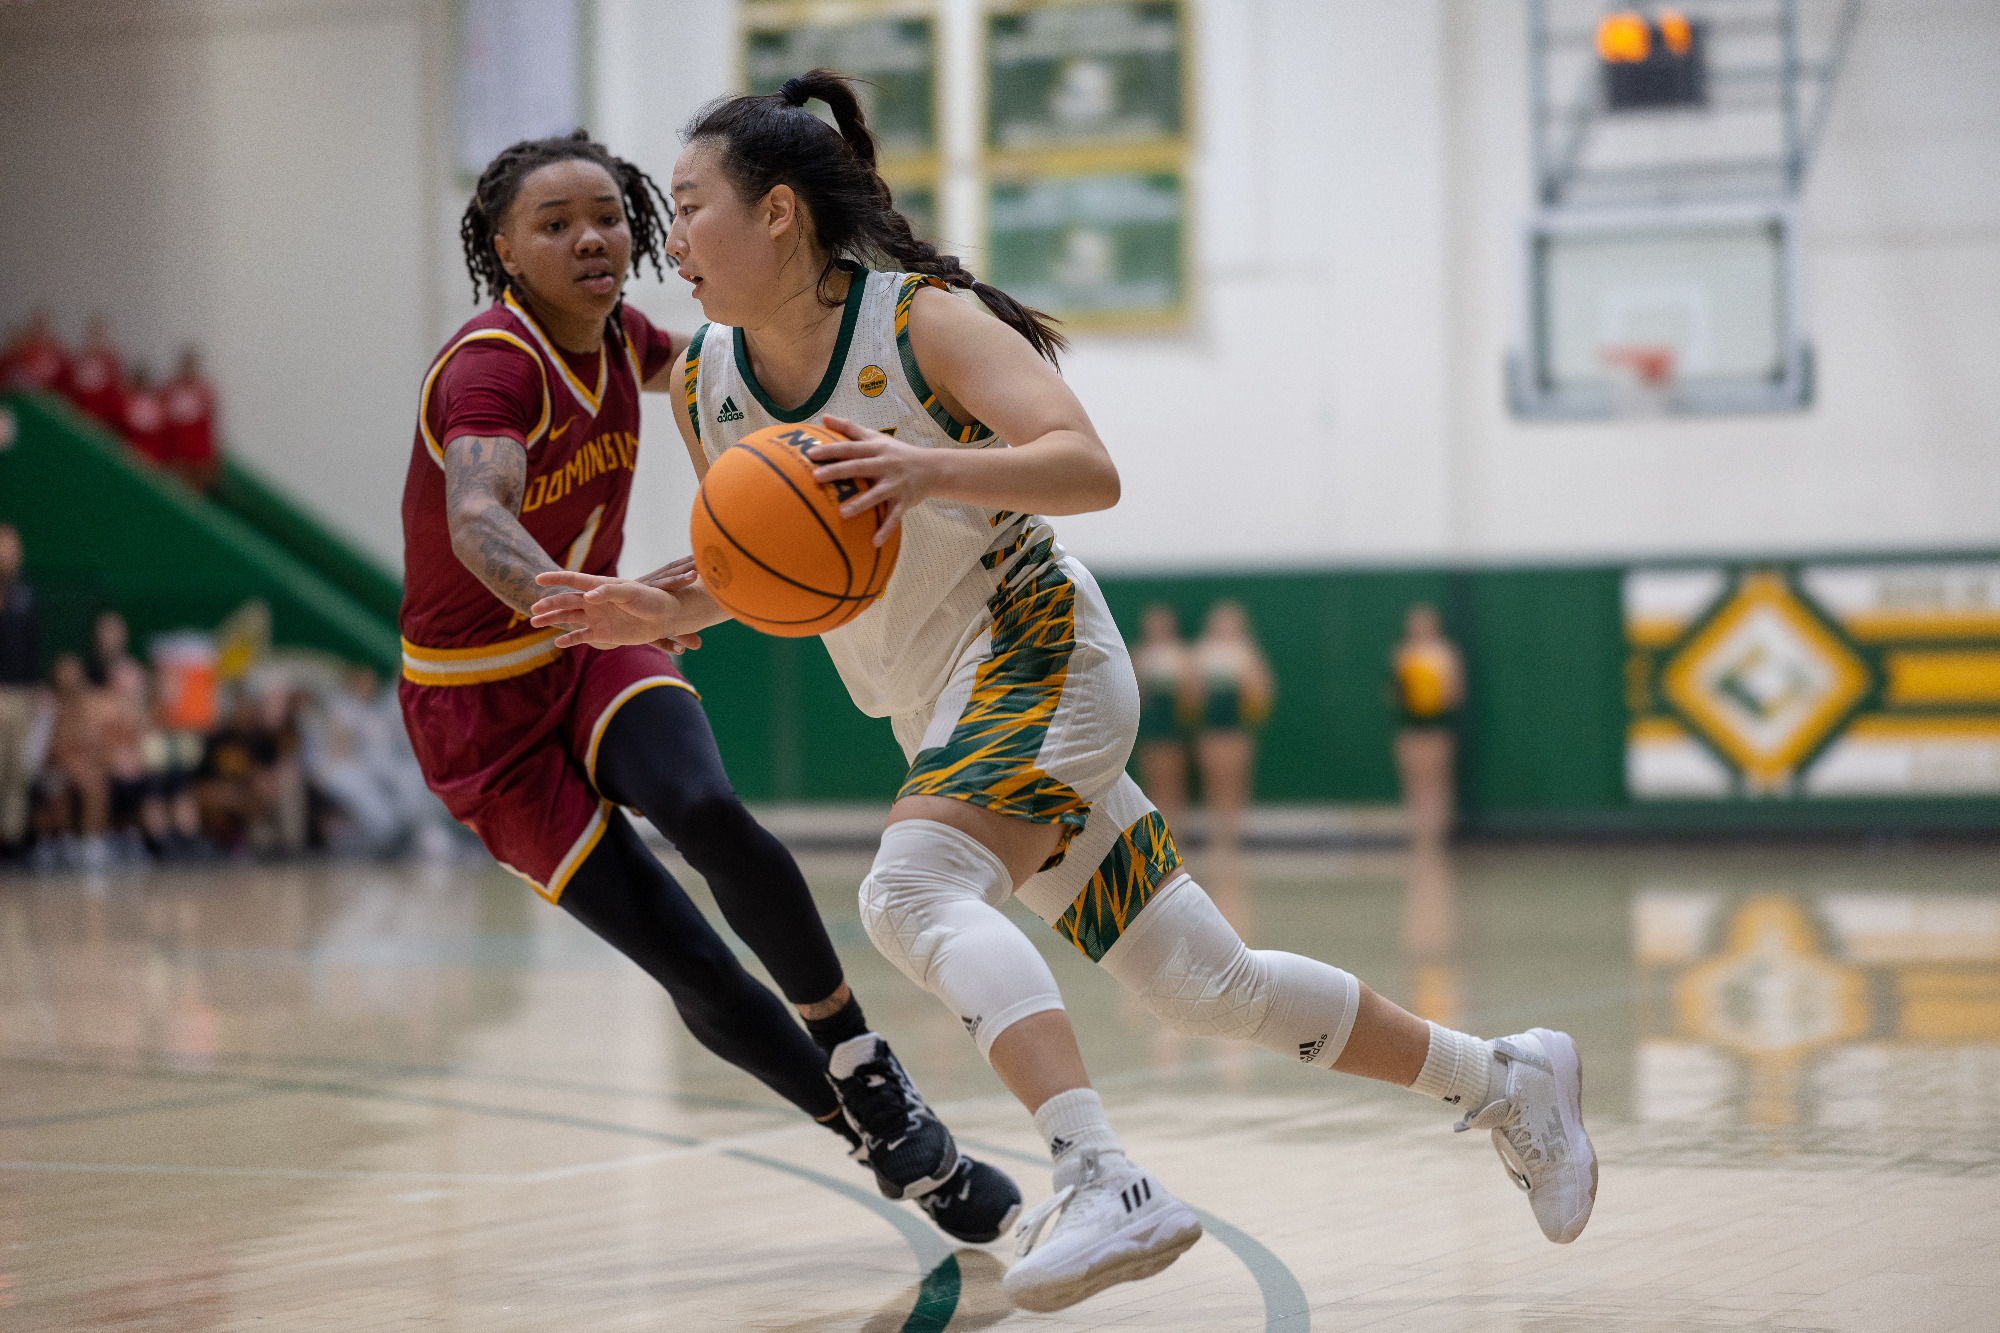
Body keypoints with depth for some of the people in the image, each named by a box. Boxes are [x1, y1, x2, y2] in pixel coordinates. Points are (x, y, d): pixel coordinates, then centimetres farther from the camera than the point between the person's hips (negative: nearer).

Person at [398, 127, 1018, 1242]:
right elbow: (476, 522, -46)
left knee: (709, 814, -29)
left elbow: (697, 364, 26)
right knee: (693, 970, -11)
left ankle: (863, 1061, -14)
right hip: (485, 701, -5)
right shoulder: (492, 365, -25)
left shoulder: (619, 336, -2)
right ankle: (885, 1138, 5)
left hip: (600, 651, 5)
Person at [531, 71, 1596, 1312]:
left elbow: (1091, 470, -25)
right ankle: (1502, 1079, 26)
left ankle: (1110, 1187, -42)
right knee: (1206, 986, 9)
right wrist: (664, 612, -4)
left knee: (911, 890, -32)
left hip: (1036, 648, -7)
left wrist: (939, 471, -41)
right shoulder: (707, 385, 3)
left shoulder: (922, 321, -16)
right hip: (947, 711, 7)